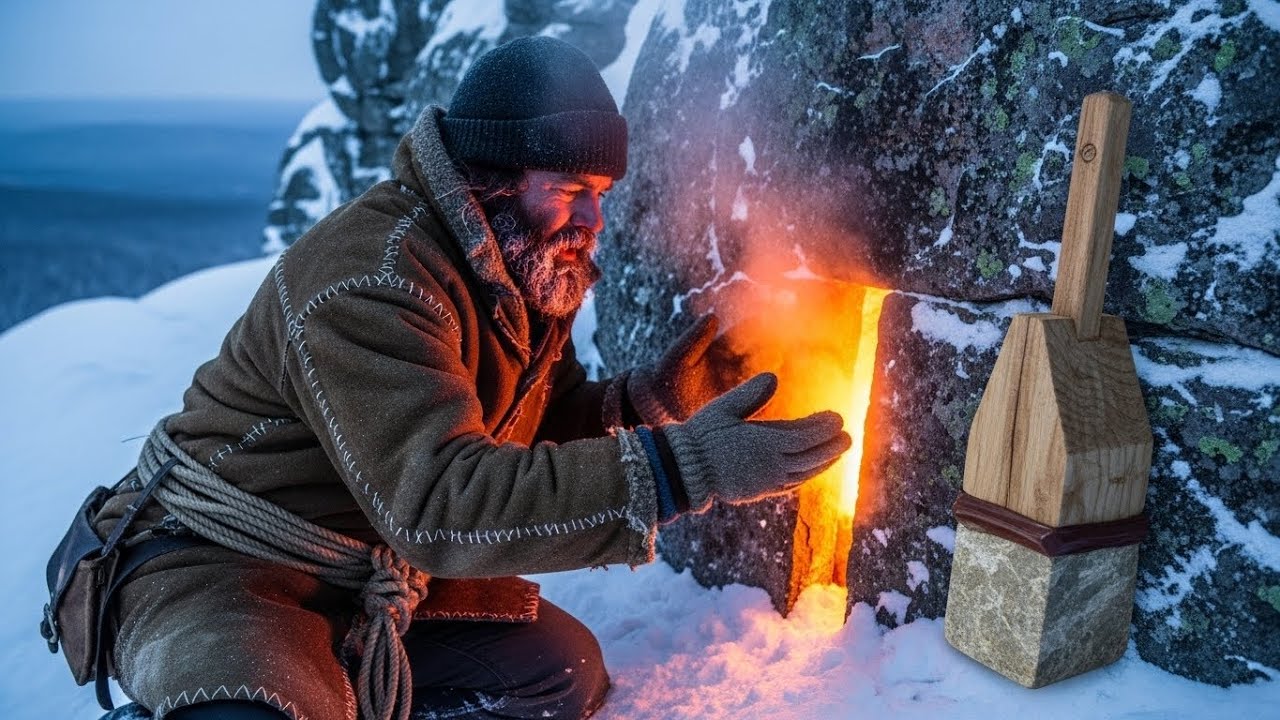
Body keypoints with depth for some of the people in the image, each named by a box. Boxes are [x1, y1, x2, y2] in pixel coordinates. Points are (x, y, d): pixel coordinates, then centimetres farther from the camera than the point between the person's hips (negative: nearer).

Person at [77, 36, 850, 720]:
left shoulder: (525, 271, 1)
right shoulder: (372, 279, -27)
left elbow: (542, 425, 7)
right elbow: (440, 502, -37)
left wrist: (656, 396, -12)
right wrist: (680, 469, -42)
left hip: (376, 578, 8)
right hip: (219, 567, -8)